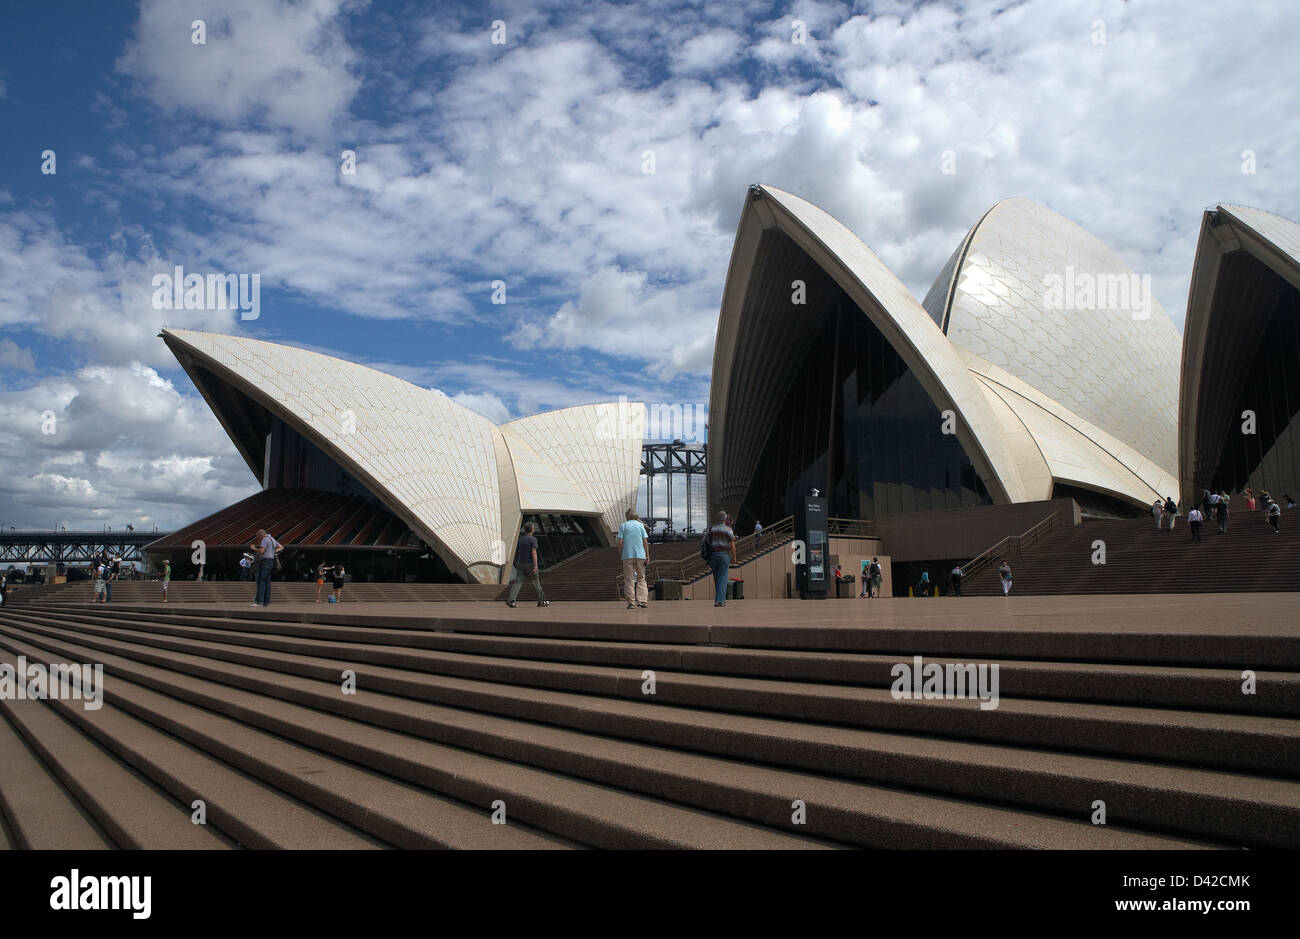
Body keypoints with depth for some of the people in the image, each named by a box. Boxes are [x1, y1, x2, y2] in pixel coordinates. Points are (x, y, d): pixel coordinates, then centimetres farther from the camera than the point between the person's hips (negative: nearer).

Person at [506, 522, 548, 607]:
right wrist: (536, 566, -22)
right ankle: (541, 601, 16)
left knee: (518, 581, -2)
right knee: (536, 581, 8)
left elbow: (516, 552, 15)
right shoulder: (533, 539, -8)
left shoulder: (520, 539, 10)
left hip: (520, 563, 5)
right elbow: (534, 552, -18)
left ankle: (511, 600, -18)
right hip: (530, 563, -5)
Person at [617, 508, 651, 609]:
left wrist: (620, 554, 7)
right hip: (640, 555, 1)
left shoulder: (623, 526, 5)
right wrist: (647, 555, 5)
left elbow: (620, 542, -3)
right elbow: (645, 541, 2)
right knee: (641, 579, 9)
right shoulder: (640, 525, 8)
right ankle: (642, 600, -3)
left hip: (627, 555, -1)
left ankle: (631, 603, -2)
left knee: (629, 580, 2)